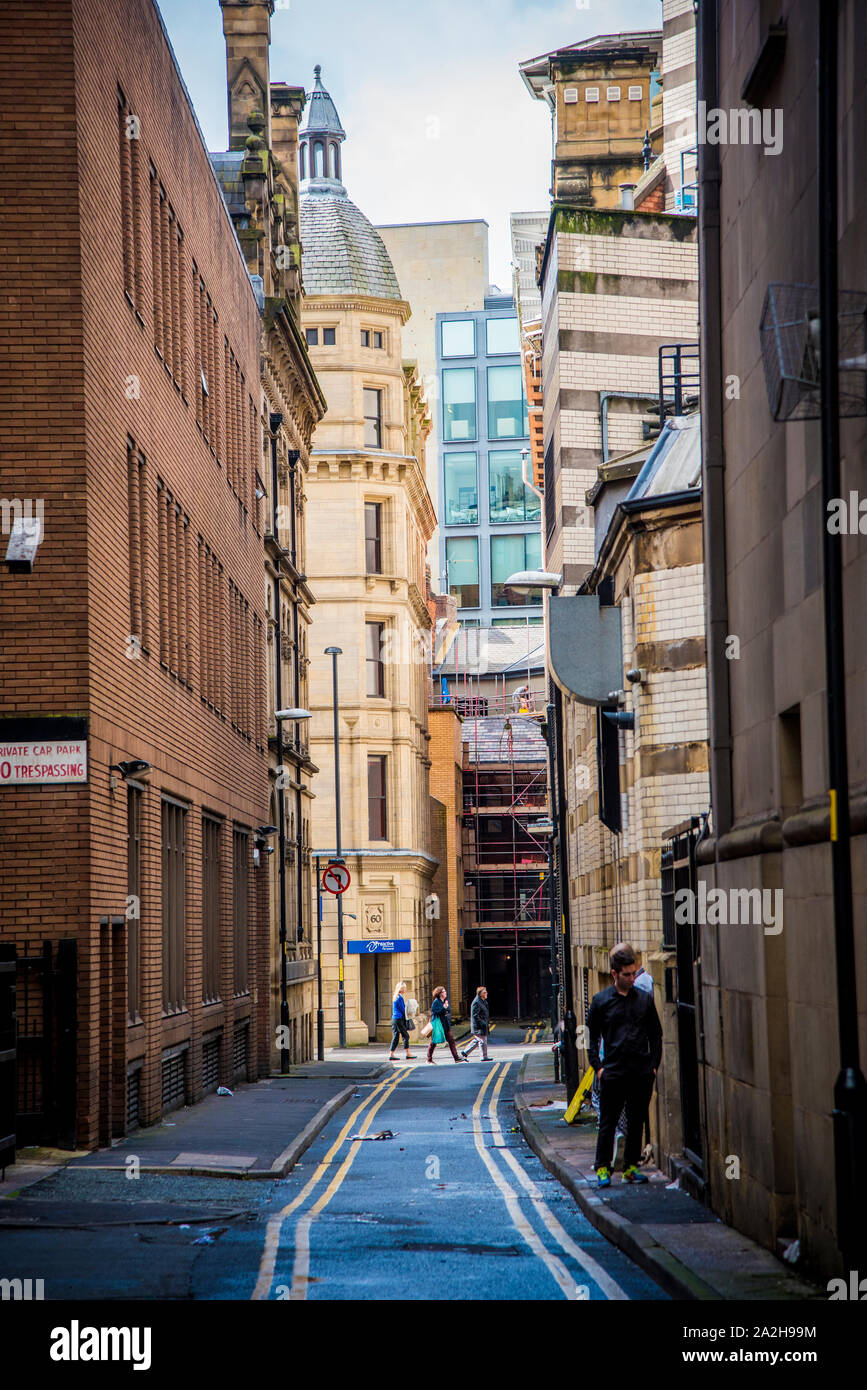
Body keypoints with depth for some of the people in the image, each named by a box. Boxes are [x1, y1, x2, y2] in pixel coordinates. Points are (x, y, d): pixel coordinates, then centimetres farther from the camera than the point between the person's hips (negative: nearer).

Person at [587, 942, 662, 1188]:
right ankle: (603, 1169, 6)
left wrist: (654, 1064, 5)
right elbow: (591, 1036, 7)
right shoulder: (601, 1001, 1)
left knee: (636, 1122, 8)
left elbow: (656, 1035, 14)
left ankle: (631, 1167, 18)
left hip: (642, 1073, 2)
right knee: (607, 1122, 0)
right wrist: (597, 1066, -1)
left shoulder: (645, 999, 7)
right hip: (613, 1073, -2)